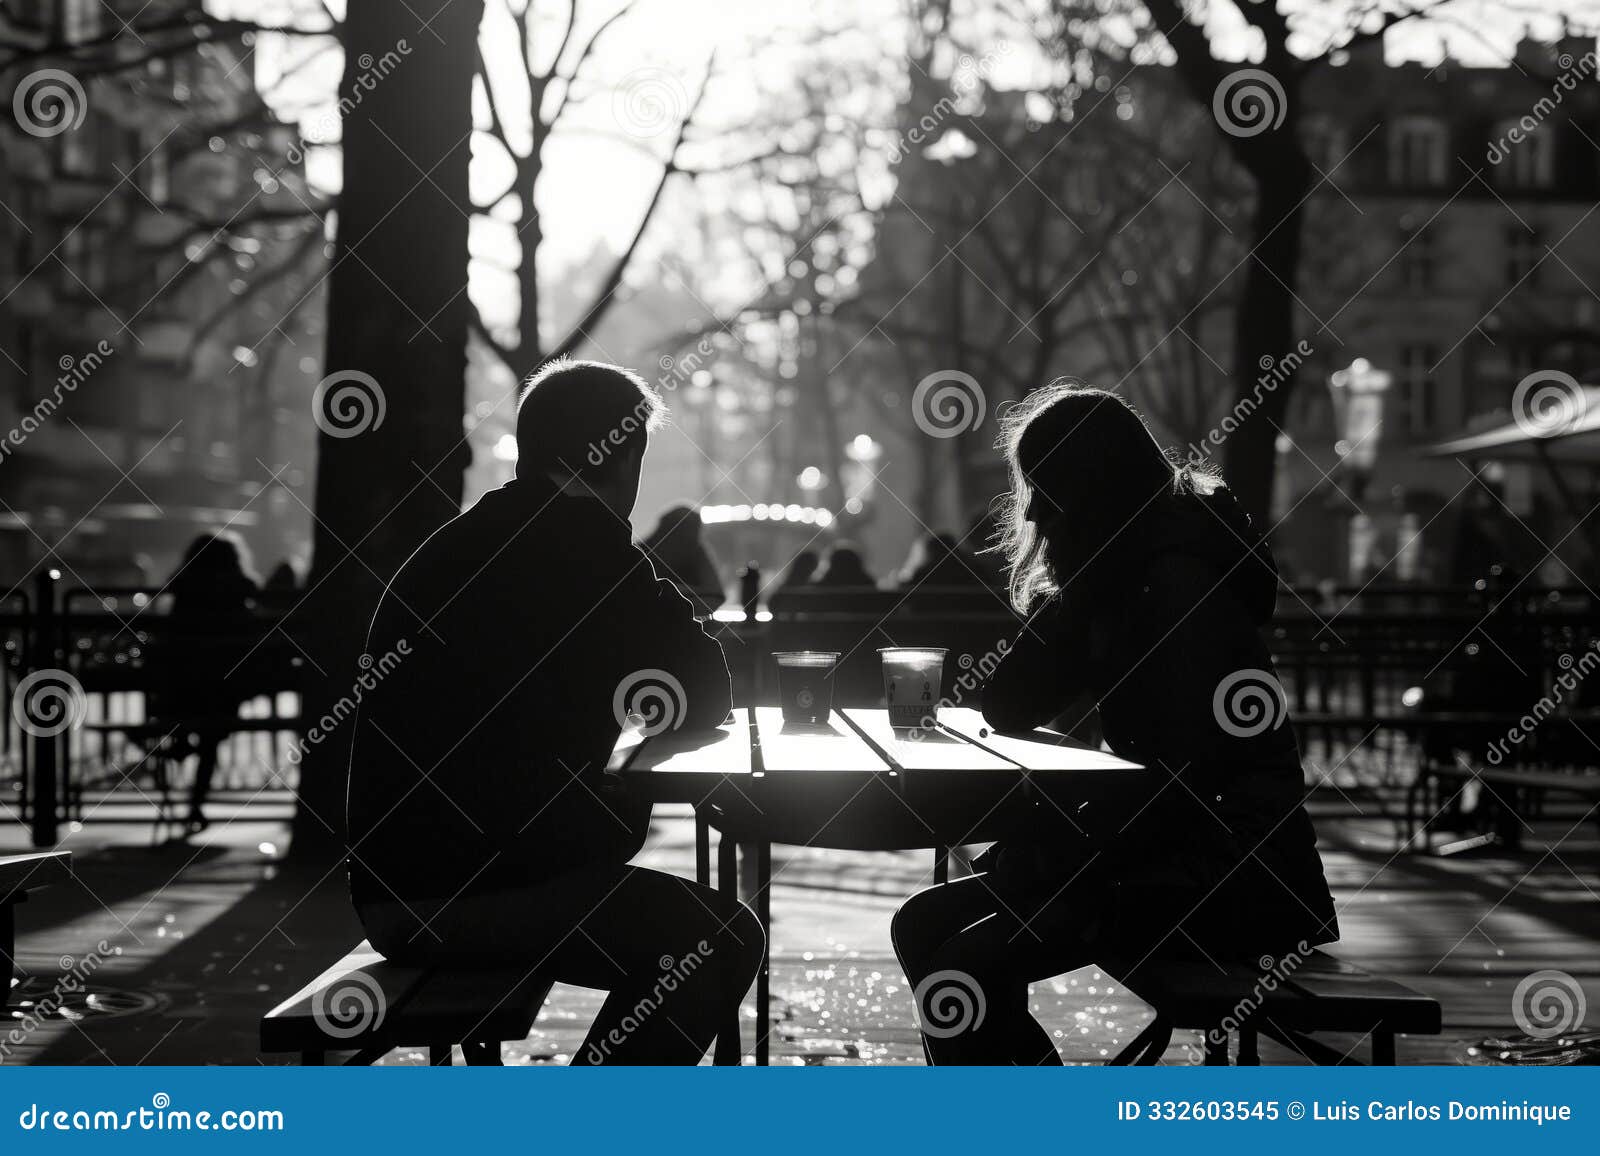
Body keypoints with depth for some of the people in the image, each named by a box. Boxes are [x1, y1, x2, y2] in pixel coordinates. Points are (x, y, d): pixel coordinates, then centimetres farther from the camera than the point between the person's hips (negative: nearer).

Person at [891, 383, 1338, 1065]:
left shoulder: (1180, 583, -16)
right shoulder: (1115, 582, 13)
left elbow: (1189, 782, -23)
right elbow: (1008, 709, 12)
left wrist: (1039, 857, -19)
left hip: (1237, 882, -10)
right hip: (1170, 856, 10)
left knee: (968, 969, -22)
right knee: (925, 926, 4)